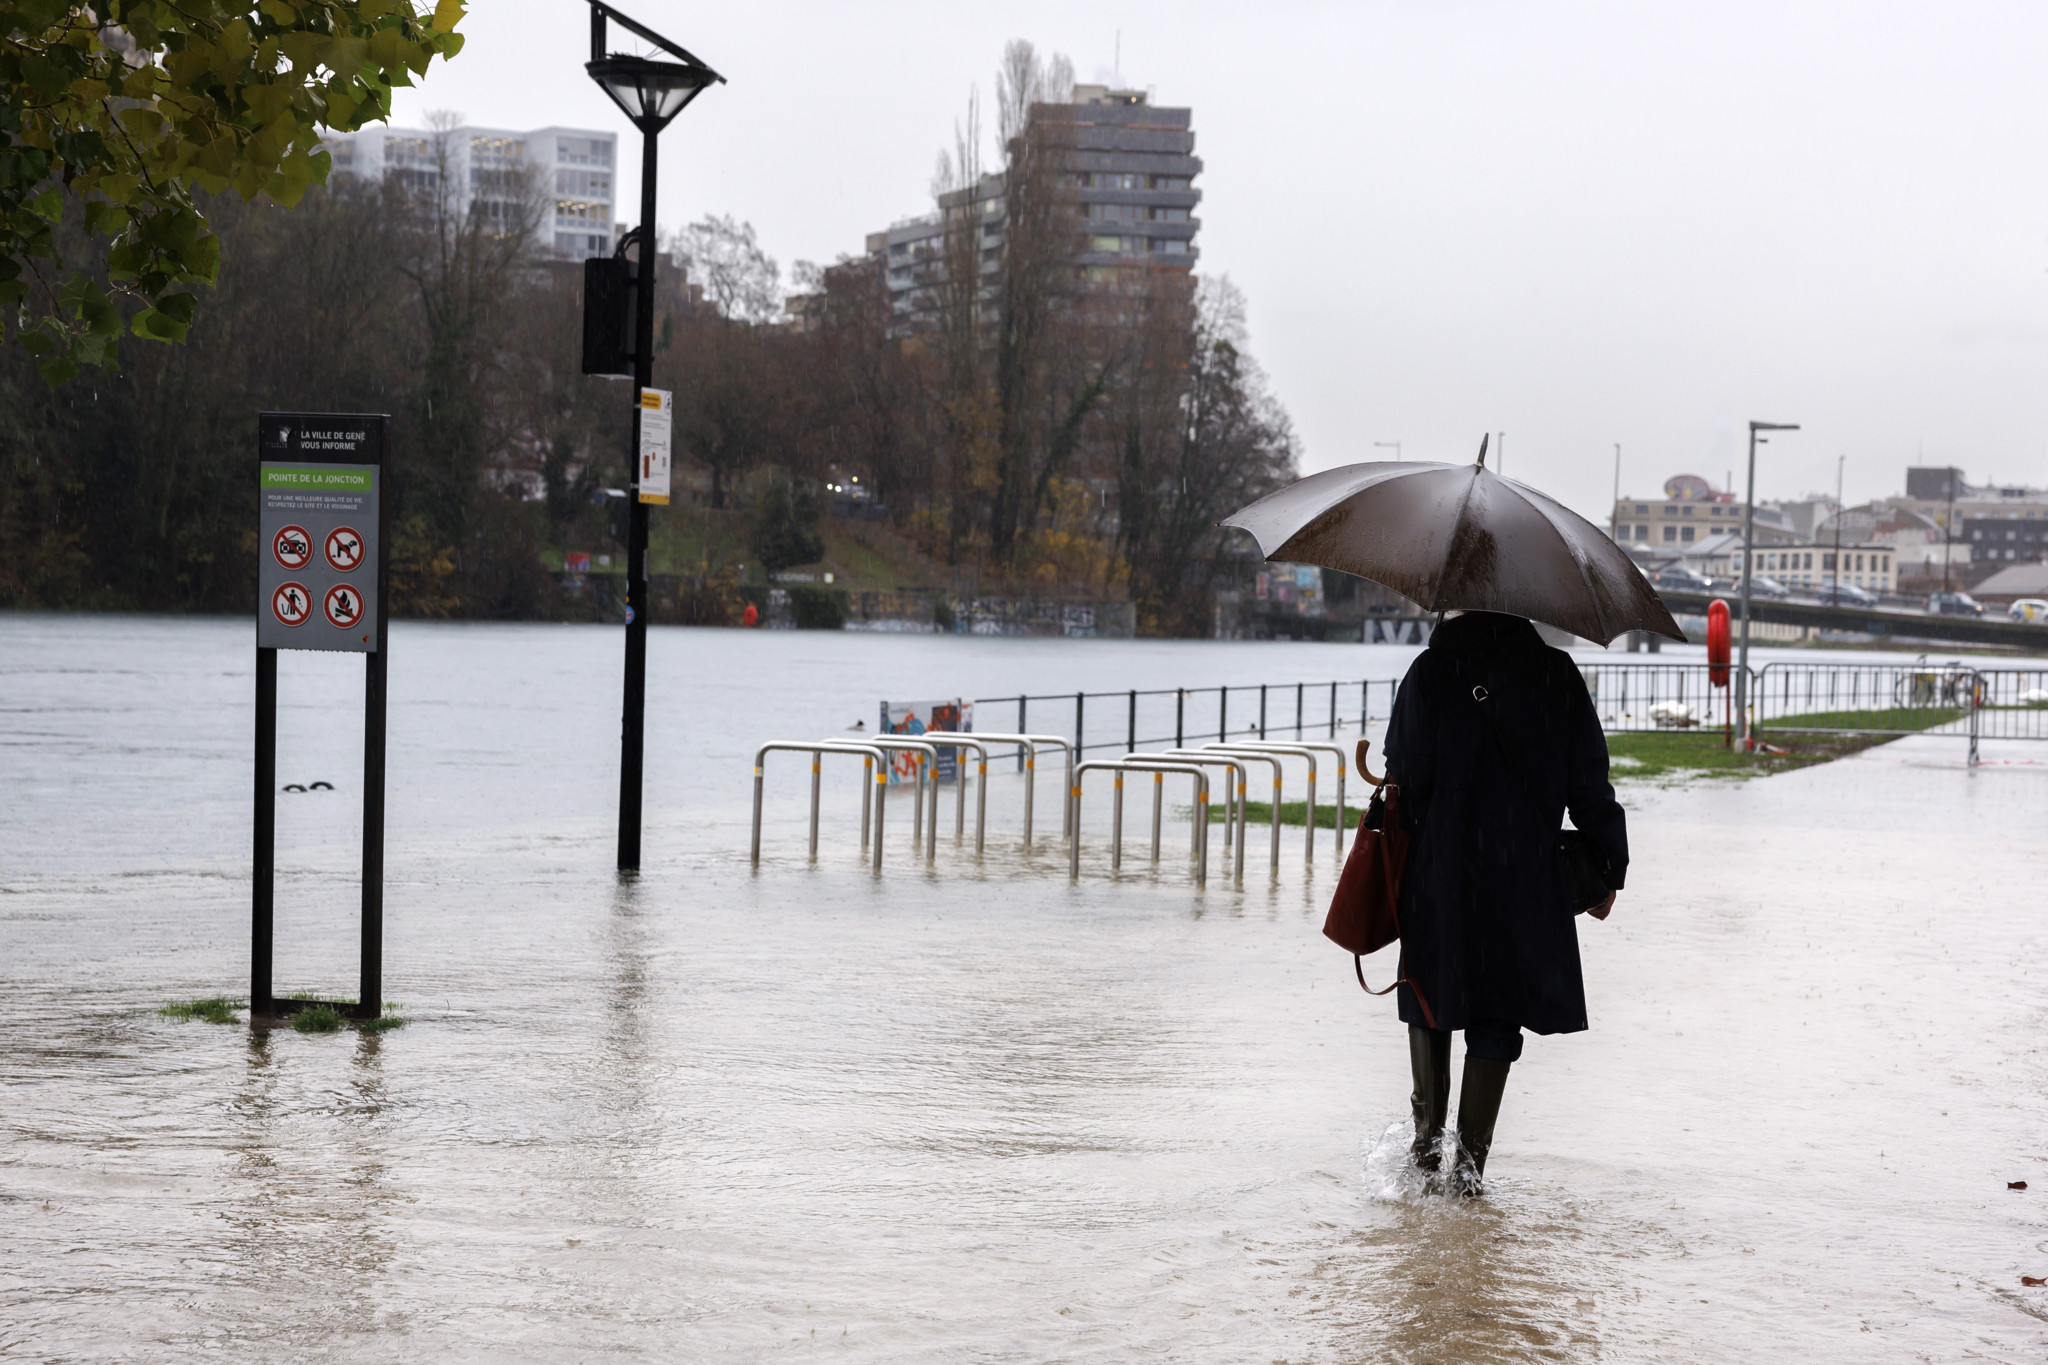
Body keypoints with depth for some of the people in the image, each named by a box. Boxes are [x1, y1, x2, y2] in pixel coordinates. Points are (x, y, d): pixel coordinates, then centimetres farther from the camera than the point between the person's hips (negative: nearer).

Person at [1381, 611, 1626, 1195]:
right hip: (1526, 878, 1)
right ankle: (1471, 1158, 4)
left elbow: (1406, 775, -8)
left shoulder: (1430, 671, -4)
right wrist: (1609, 869, 9)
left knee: (1429, 998, 19)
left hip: (1438, 869, 0)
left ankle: (1429, 1131, 13)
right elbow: (1588, 780, 2)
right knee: (1497, 1016, 7)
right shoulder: (1556, 673, 0)